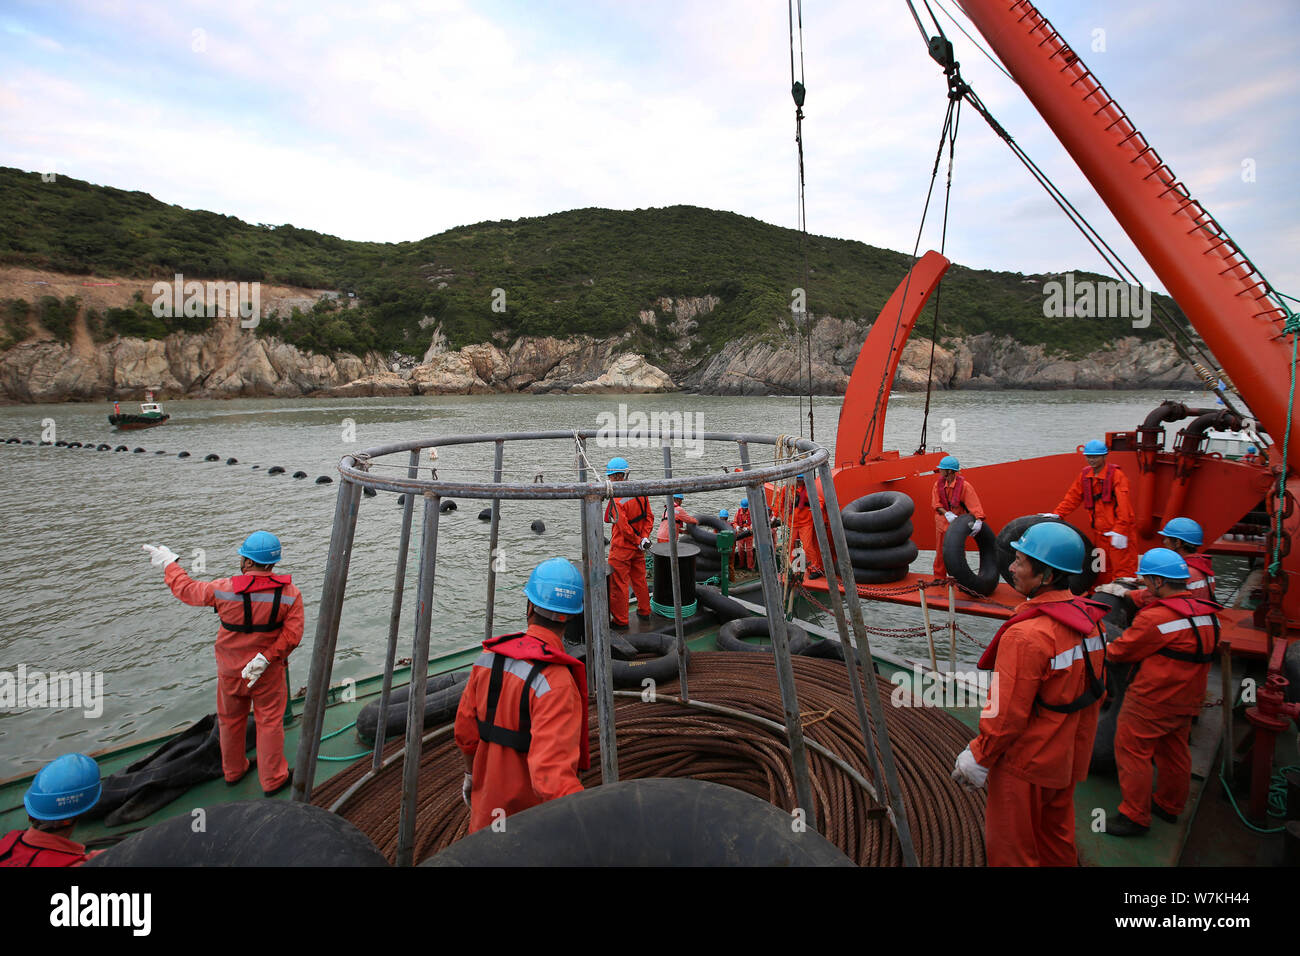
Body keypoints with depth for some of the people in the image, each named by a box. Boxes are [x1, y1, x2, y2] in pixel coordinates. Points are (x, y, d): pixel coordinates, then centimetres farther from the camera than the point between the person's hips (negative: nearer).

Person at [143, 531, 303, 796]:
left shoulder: (223, 590, -19)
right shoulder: (290, 594, -18)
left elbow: (186, 589, -2)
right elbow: (292, 634, -22)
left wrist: (169, 563, 13)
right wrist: (266, 658, -19)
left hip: (229, 670, 1)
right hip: (268, 671, -1)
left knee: (231, 720, 23)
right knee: (269, 723, 11)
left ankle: (233, 770, 42)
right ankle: (273, 779, 22)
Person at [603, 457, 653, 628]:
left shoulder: (617, 499, -22)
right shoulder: (641, 493, 1)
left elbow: (624, 527, -23)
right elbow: (649, 516, 3)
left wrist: (638, 541, -11)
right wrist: (644, 538, -3)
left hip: (621, 547, -7)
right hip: (637, 549, 8)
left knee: (618, 583, 3)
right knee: (639, 579, 21)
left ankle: (620, 619, 11)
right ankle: (644, 611, 33)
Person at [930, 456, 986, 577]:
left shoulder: (964, 486, -16)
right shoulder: (939, 484, -5)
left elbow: (974, 504, -22)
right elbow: (936, 504, -6)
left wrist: (979, 521, -35)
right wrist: (946, 513, -23)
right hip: (942, 523, 3)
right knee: (940, 553, 13)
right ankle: (939, 579, 26)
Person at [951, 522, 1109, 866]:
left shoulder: (1026, 635, -30)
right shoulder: (1089, 619, -4)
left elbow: (1007, 713, -25)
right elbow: (1096, 690, 8)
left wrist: (979, 757, -11)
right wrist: (1073, 739, 20)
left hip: (1025, 764, -8)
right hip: (1070, 759, 8)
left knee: (1011, 847, 11)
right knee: (1056, 837, 27)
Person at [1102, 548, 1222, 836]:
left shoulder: (1156, 618, -24)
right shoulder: (1207, 613, 1)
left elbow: (1123, 651, -14)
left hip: (1151, 701, -8)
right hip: (1187, 700, 8)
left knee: (1132, 751, 3)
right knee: (1174, 753, 21)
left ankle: (1135, 816, 11)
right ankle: (1170, 806, 37)